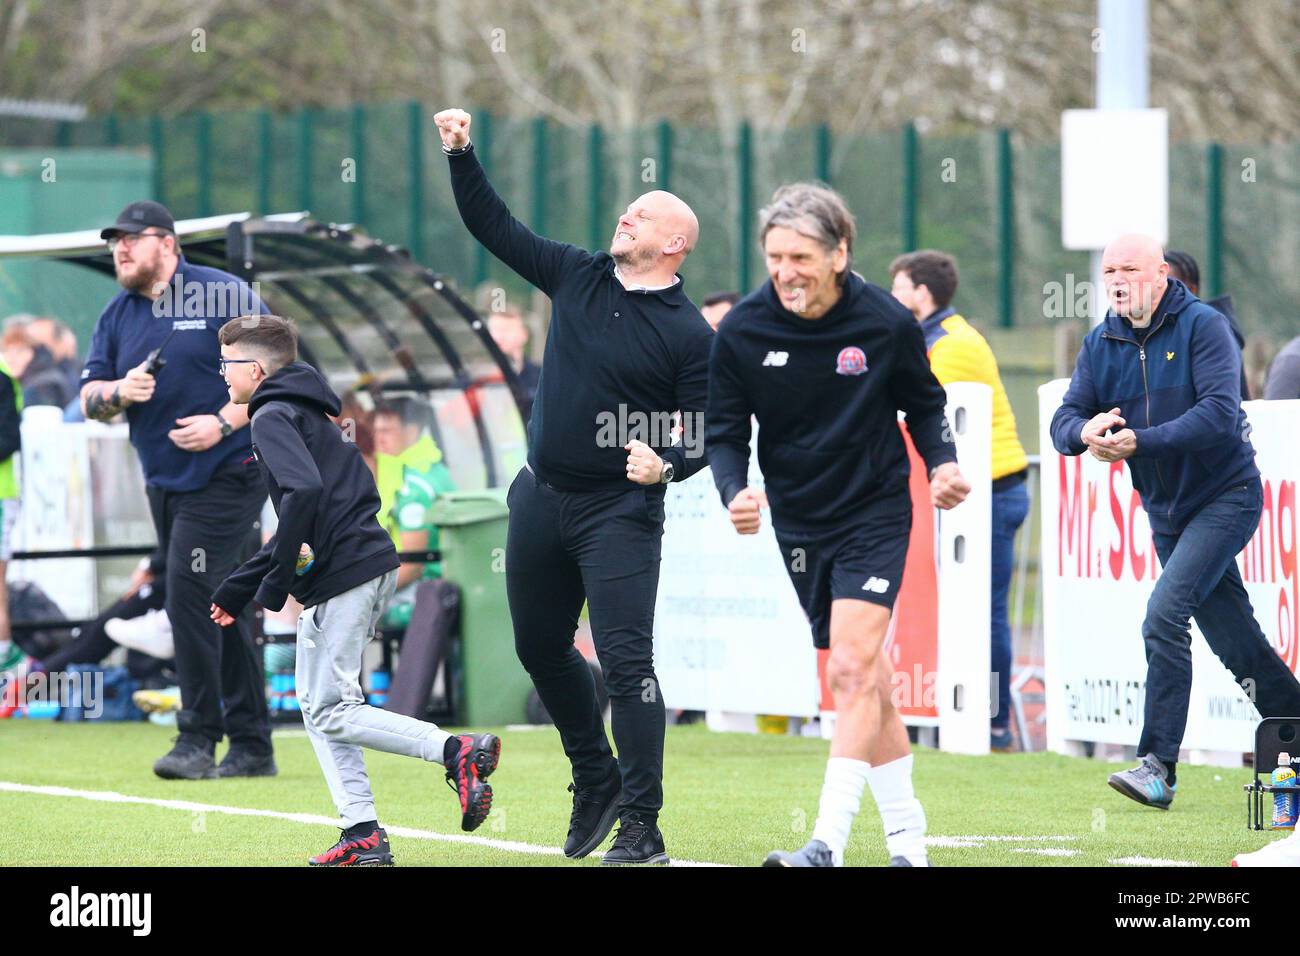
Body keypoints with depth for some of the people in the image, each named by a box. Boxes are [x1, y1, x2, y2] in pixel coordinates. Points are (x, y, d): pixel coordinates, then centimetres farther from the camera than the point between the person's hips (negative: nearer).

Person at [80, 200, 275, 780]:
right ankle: (252, 748, 15)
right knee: (218, 611, 10)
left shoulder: (224, 295, -6)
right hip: (164, 485, 7)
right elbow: (88, 399, 9)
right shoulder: (117, 316, 11)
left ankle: (198, 741, -14)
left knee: (189, 597, -17)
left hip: (228, 475, -7)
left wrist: (225, 421, -20)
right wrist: (119, 392, -13)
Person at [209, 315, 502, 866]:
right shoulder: (305, 413, 25)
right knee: (318, 706, 14)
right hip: (373, 565, 10)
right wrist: (238, 589, 28)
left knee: (331, 712, -7)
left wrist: (276, 583, -19)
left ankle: (457, 751, -16)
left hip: (339, 576, -10)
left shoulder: (273, 417, -6)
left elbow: (304, 491, -25)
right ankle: (363, 835, 10)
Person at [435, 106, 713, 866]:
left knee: (626, 661, -13)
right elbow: (495, 228, 12)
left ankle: (642, 828, -12)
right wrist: (462, 156, 3)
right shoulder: (577, 277, 6)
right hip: (542, 498, 7)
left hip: (620, 511, -6)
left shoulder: (690, 334, -8)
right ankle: (596, 783, 34)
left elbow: (707, 435, -7)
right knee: (541, 649, 16)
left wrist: (665, 464, -26)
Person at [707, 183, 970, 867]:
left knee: (852, 669, -17)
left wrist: (941, 463, -11)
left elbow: (924, 405, 6)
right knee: (865, 680, 9)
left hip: (875, 512, -3)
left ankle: (829, 844, -23)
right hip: (798, 522, 3)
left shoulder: (887, 324, -12)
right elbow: (724, 431, -2)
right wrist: (735, 491, -20)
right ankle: (906, 837, 20)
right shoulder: (742, 331, -10)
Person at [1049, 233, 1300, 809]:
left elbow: (1220, 414, -24)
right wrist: (1086, 431, -25)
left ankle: (1159, 766, -21)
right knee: (1235, 643, 10)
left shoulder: (1203, 327, -13)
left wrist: (1139, 441, -30)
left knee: (1164, 618, -21)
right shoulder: (1101, 345, 5)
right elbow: (1064, 422, -1)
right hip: (1167, 513, 6)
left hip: (1226, 497, -6)